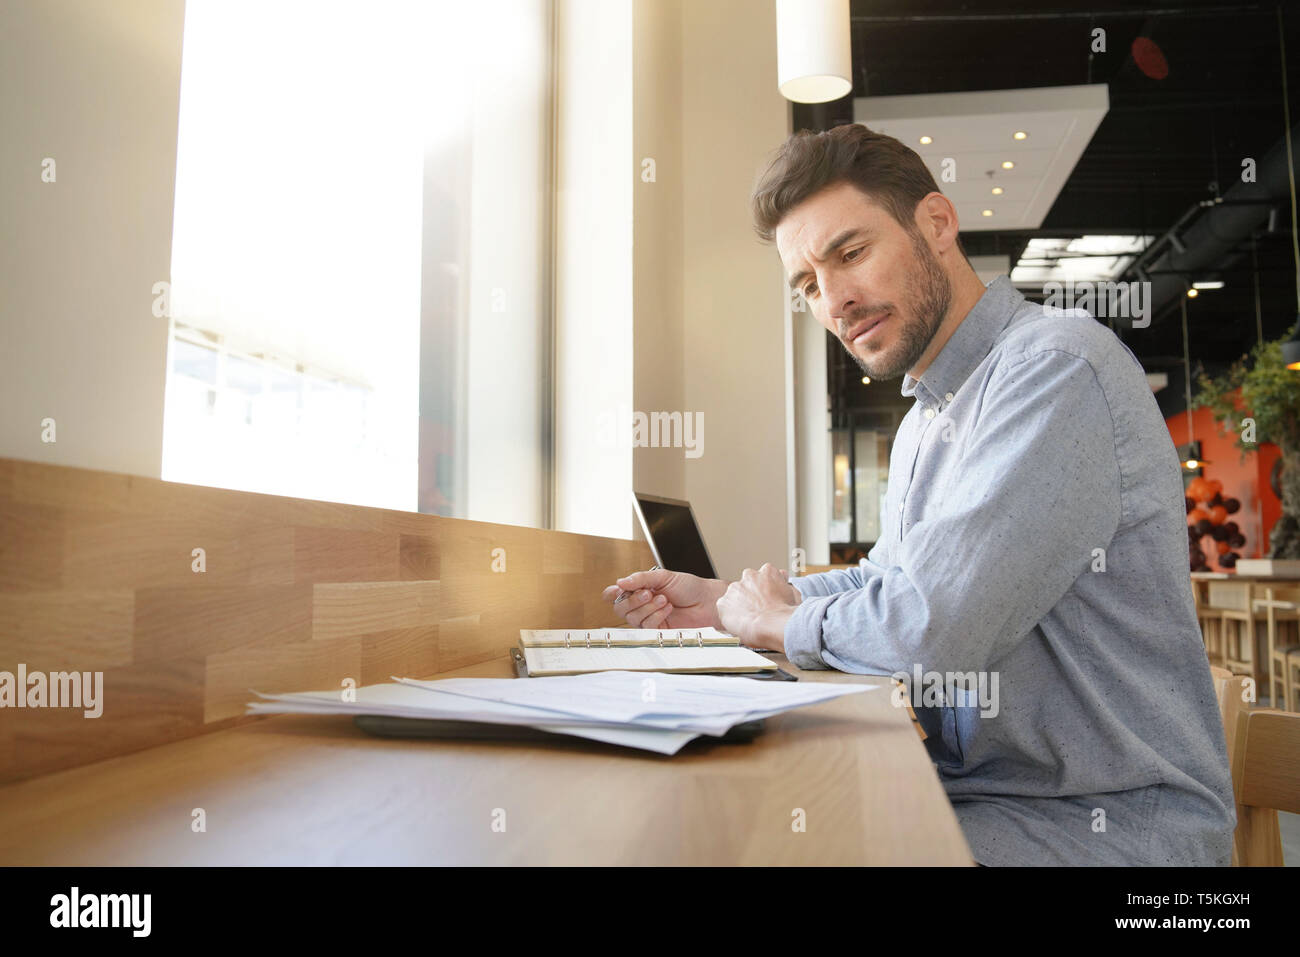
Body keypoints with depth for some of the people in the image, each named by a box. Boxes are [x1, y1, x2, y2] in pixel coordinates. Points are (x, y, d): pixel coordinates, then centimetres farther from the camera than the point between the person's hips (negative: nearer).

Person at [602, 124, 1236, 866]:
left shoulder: (1058, 365, -20)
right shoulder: (925, 424, 12)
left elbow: (933, 625, -29)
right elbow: (888, 582, 24)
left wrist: (779, 621, -9)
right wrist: (717, 600, 14)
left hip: (1106, 820, -8)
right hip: (970, 791, 8)